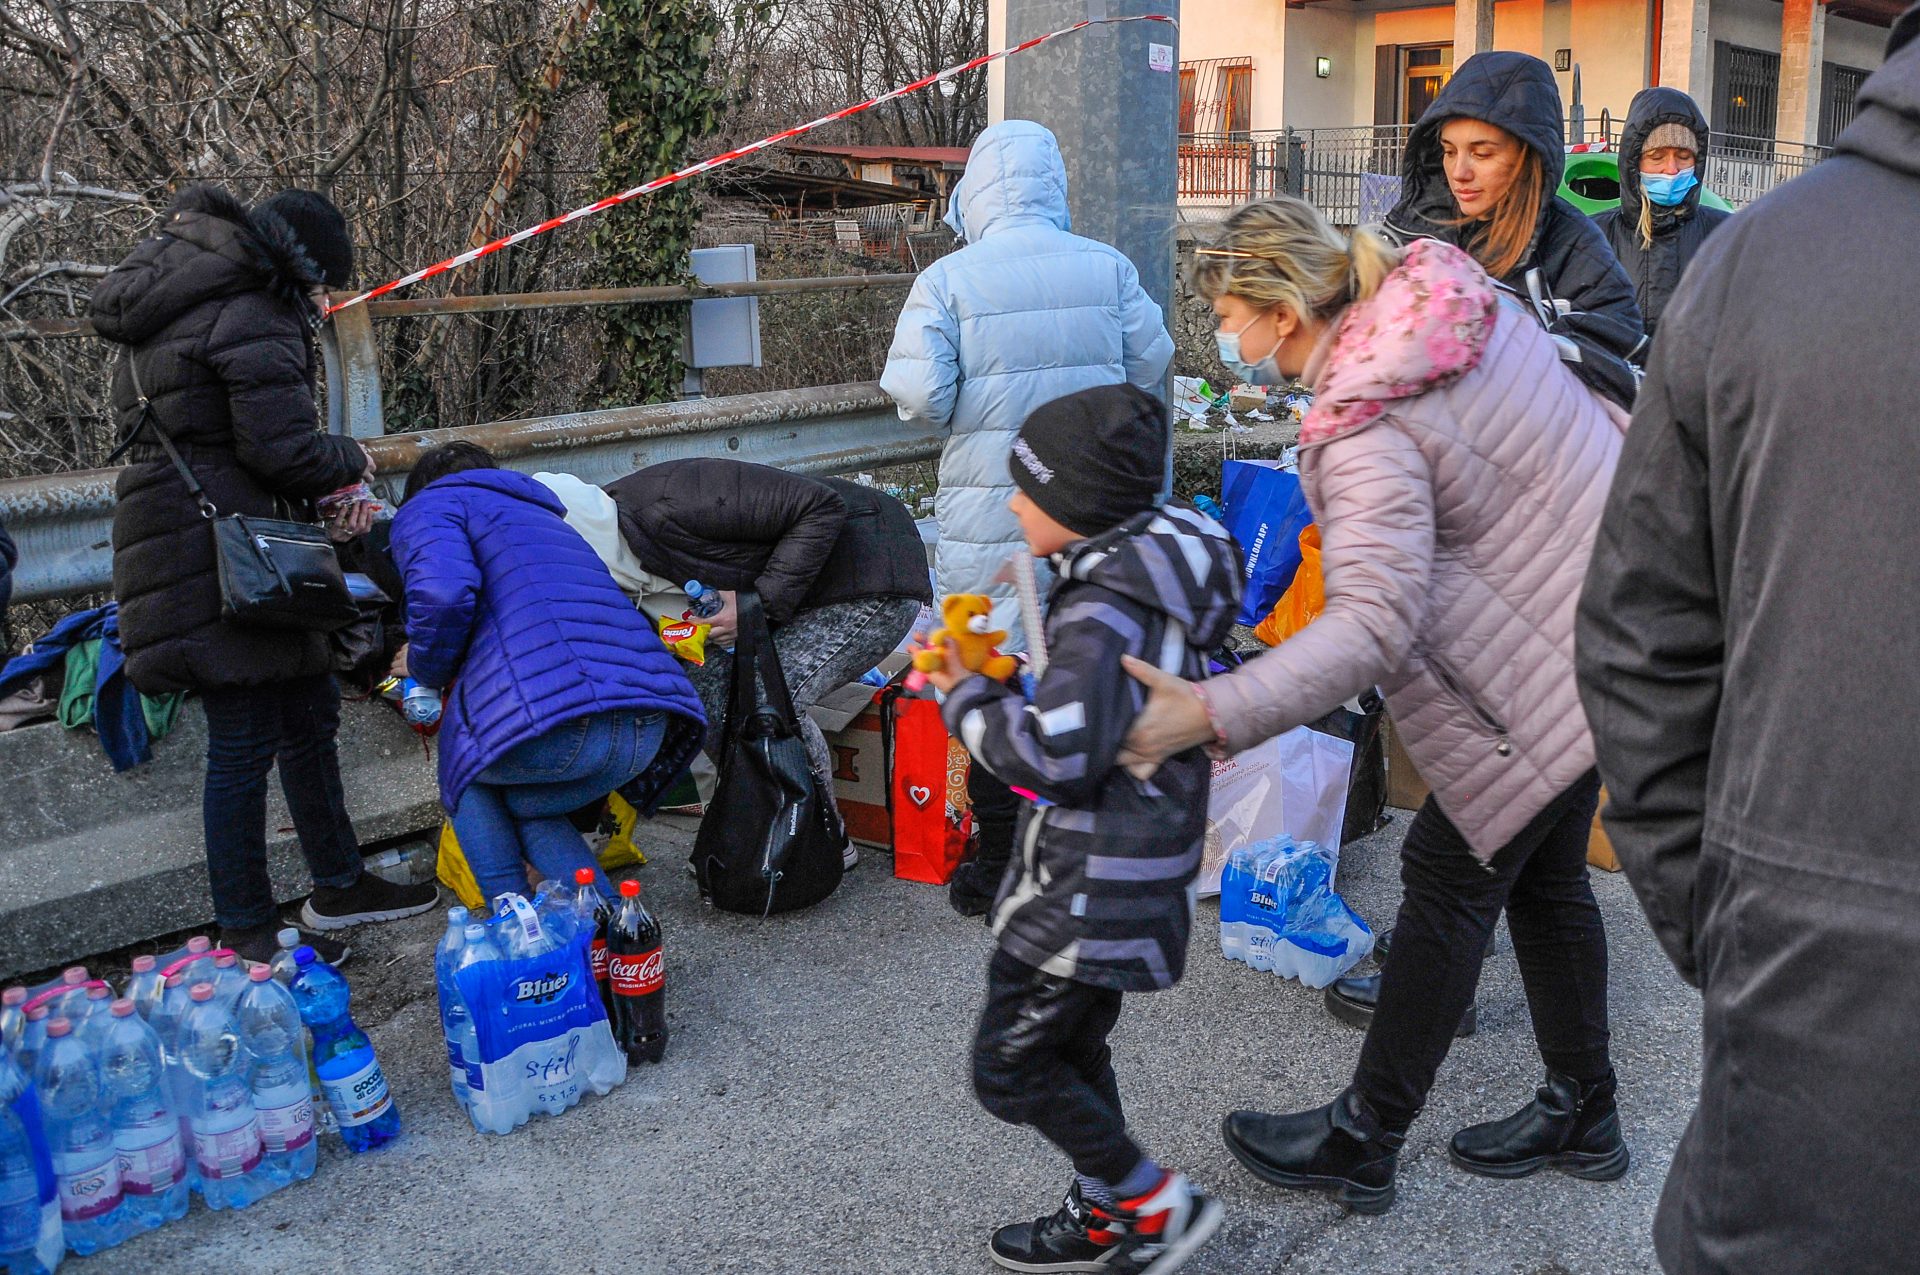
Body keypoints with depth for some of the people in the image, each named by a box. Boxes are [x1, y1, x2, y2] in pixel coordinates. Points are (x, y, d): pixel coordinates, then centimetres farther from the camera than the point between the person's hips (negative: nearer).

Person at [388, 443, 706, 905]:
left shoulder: (430, 504, 17)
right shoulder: (544, 516, 40)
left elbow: (442, 593, -6)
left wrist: (427, 669, 14)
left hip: (551, 717, -7)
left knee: (466, 770, 28)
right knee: (522, 805, 31)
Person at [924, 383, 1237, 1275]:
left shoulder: (1104, 612, -25)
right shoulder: (1148, 574, 6)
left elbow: (1056, 759, -30)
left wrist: (968, 695, -17)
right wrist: (997, 682, 8)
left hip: (1091, 890, -10)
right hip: (1122, 872, 10)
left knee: (1009, 1067, 3)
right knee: (1071, 1049, 23)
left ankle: (1154, 1202, 15)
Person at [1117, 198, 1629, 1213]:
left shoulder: (1368, 434, -27)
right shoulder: (1465, 295, 1)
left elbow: (1371, 625, -37)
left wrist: (1210, 713, -44)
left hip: (1558, 666, -10)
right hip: (1604, 611, 10)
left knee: (1451, 873, 0)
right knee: (1540, 869, 19)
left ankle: (1361, 1144, 14)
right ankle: (1580, 1112, 35)